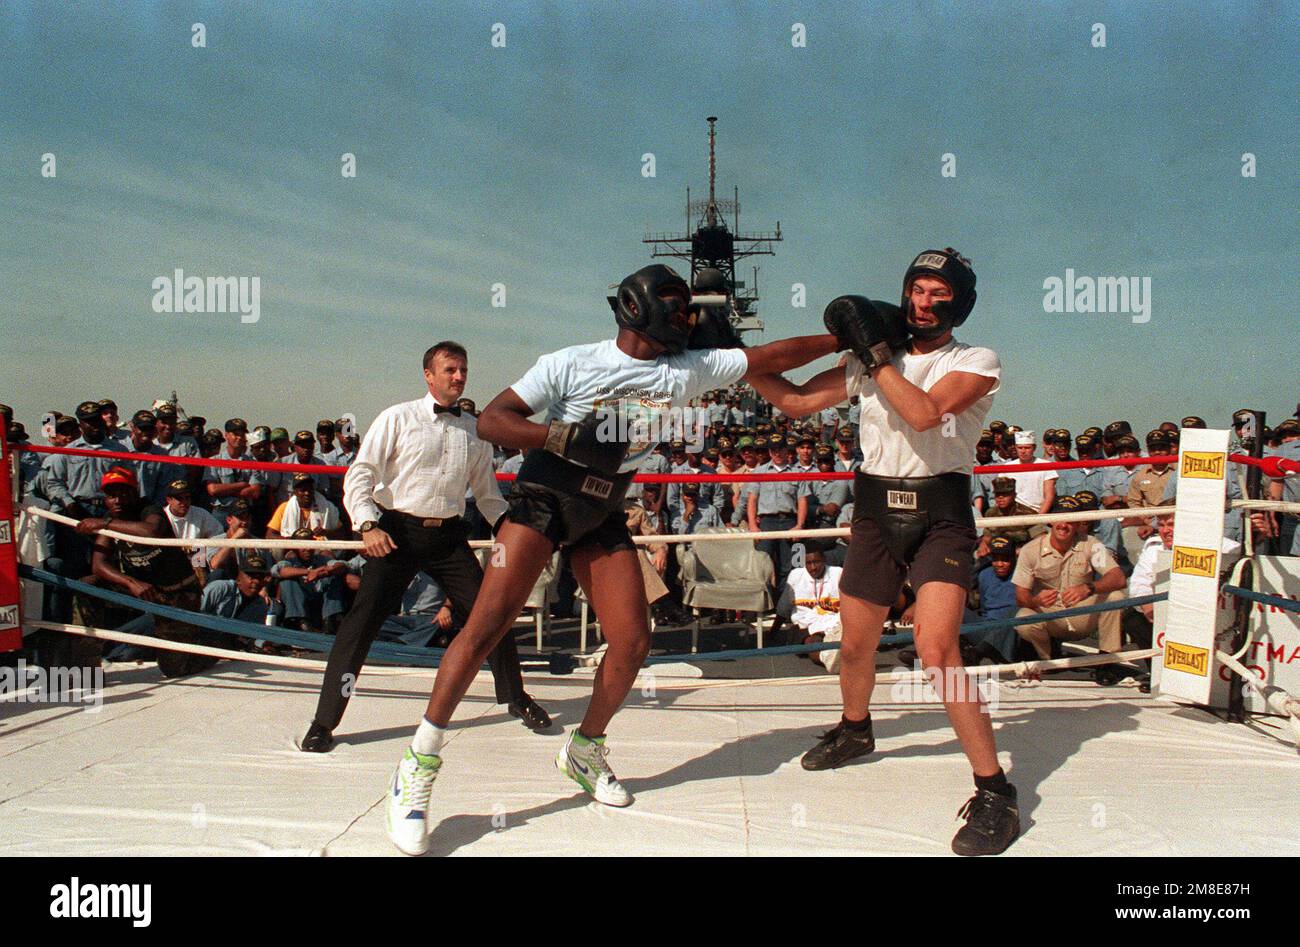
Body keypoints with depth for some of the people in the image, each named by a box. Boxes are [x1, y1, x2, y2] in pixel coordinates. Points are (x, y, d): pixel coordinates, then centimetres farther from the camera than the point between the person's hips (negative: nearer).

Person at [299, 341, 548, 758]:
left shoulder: (475, 431, 11)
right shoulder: (398, 418, 0)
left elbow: (488, 494, 18)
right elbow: (360, 474, -4)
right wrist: (368, 525, -17)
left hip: (449, 535, 3)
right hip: (397, 532, -3)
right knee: (362, 620, -10)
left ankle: (516, 698, 22)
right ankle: (324, 721, -1)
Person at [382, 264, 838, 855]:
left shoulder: (688, 369, 0)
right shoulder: (571, 364, -11)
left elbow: (772, 357, 2)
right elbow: (492, 420, -13)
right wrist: (568, 436, -25)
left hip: (603, 518, 5)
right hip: (543, 501, -5)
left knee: (632, 643, -3)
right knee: (489, 623, -16)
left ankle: (585, 750, 22)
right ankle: (419, 766, -6)